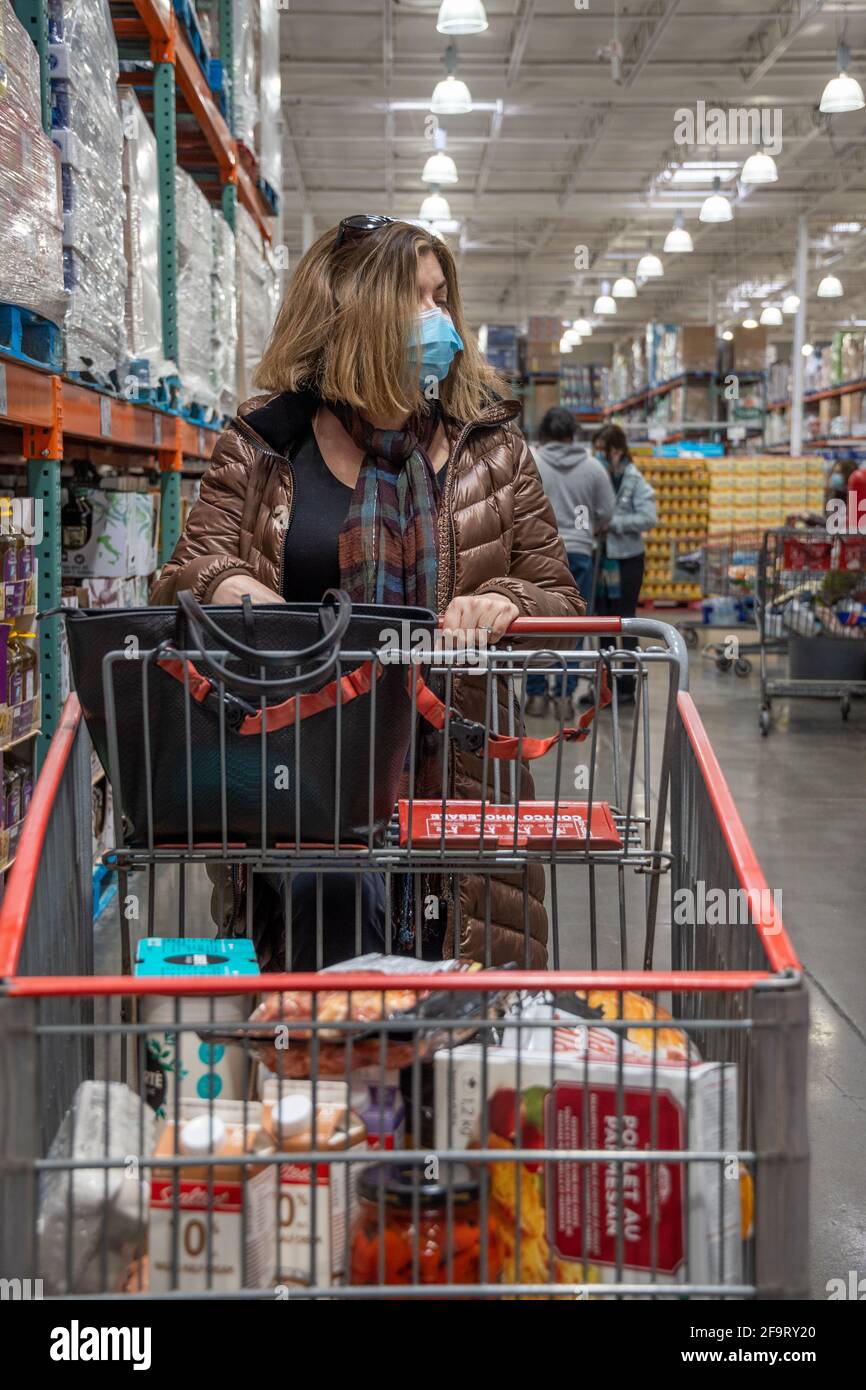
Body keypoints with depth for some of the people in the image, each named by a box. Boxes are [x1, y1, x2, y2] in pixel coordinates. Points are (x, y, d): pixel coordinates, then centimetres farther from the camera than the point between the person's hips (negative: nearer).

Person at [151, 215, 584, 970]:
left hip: (458, 789, 2)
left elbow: (563, 603, 10)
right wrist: (224, 584, -19)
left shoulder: (491, 446, 9)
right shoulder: (261, 449, 6)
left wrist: (506, 601, -15)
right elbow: (181, 581, 6)